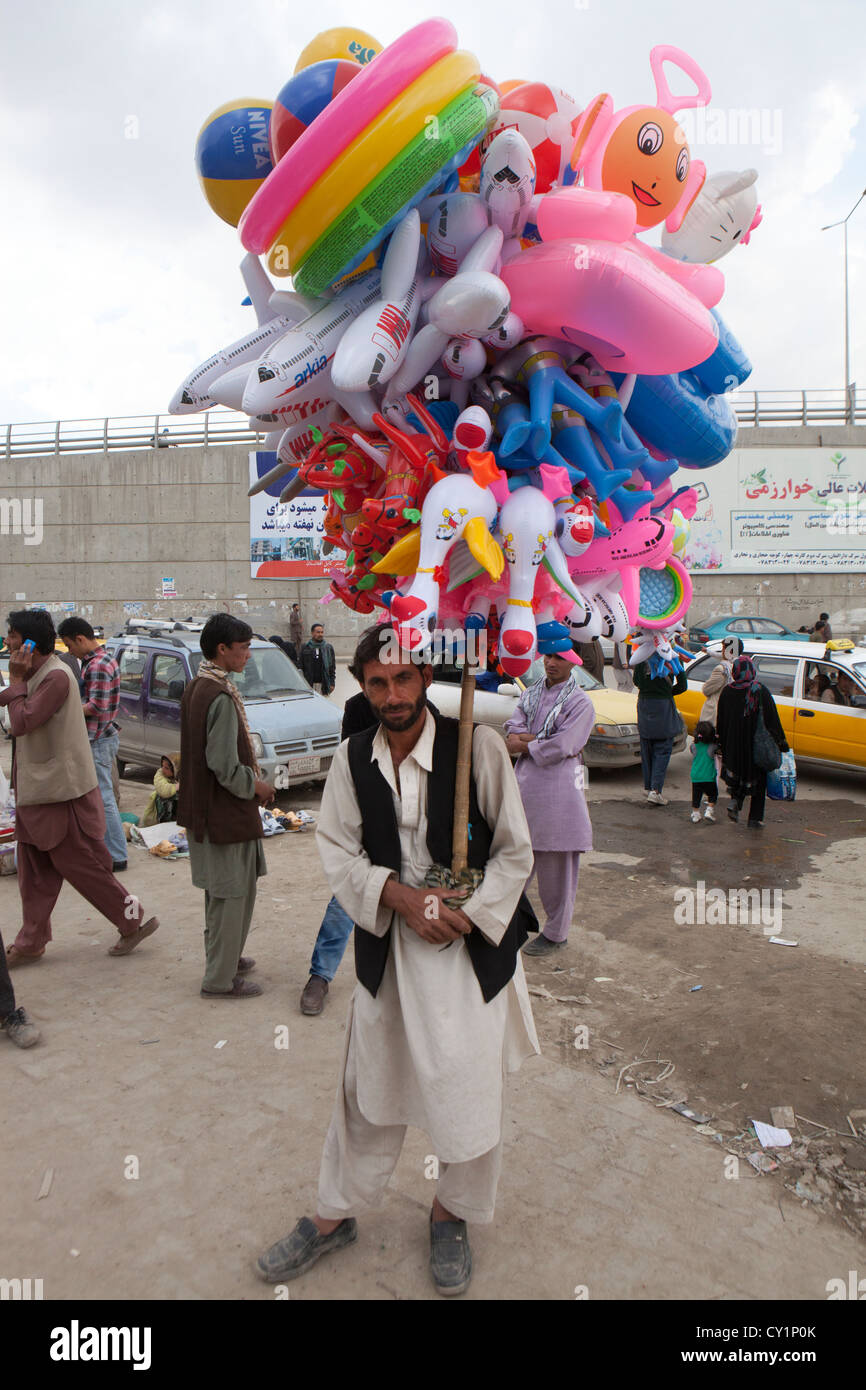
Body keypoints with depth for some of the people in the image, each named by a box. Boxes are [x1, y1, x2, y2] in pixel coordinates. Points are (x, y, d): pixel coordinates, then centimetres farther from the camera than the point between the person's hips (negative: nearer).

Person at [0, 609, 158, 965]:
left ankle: (134, 919, 14)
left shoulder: (55, 676, -20)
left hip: (61, 790, -10)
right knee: (34, 871, 15)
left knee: (81, 866, 0)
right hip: (38, 789, 10)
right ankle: (31, 941, 26)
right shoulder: (35, 674, 12)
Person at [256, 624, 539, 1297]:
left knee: (471, 1087, 11)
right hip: (388, 944, 2)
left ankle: (451, 1213, 40)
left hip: (475, 944, -2)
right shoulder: (353, 758, -5)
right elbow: (338, 850, 0)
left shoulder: (479, 747, -15)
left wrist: (463, 917, -16)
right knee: (370, 1088, 16)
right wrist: (400, 897, -14)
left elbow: (514, 853, -8)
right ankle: (335, 1215, 40)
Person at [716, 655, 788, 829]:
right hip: (757, 744, -2)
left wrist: (721, 744, 15)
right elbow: (773, 719, -10)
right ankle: (755, 819, 12)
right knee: (757, 780, 11)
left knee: (738, 772, 23)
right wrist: (782, 742, -2)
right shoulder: (761, 692, -13)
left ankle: (735, 800, -1)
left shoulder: (727, 692, -4)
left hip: (734, 744, 2)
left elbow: (720, 722, 3)